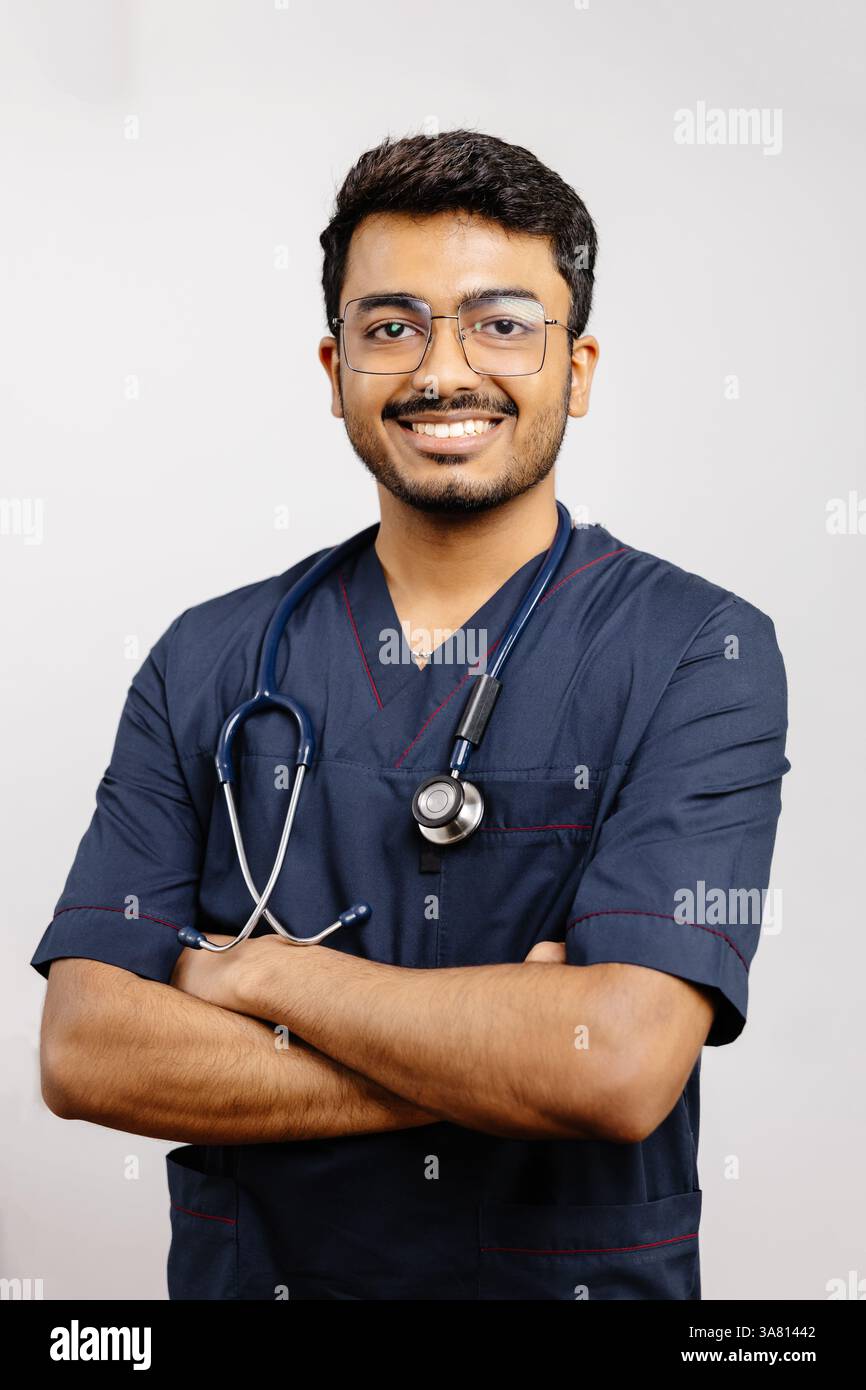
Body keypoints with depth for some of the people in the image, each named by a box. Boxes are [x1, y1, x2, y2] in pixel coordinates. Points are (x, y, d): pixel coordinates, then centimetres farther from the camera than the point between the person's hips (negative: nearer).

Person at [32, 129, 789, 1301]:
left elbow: (622, 1063, -25)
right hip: (245, 1272, 2)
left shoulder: (700, 653, -13)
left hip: (581, 1270, -2)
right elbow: (84, 1052, -12)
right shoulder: (208, 662, -5)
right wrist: (496, 1066, -20)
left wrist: (260, 973, -15)